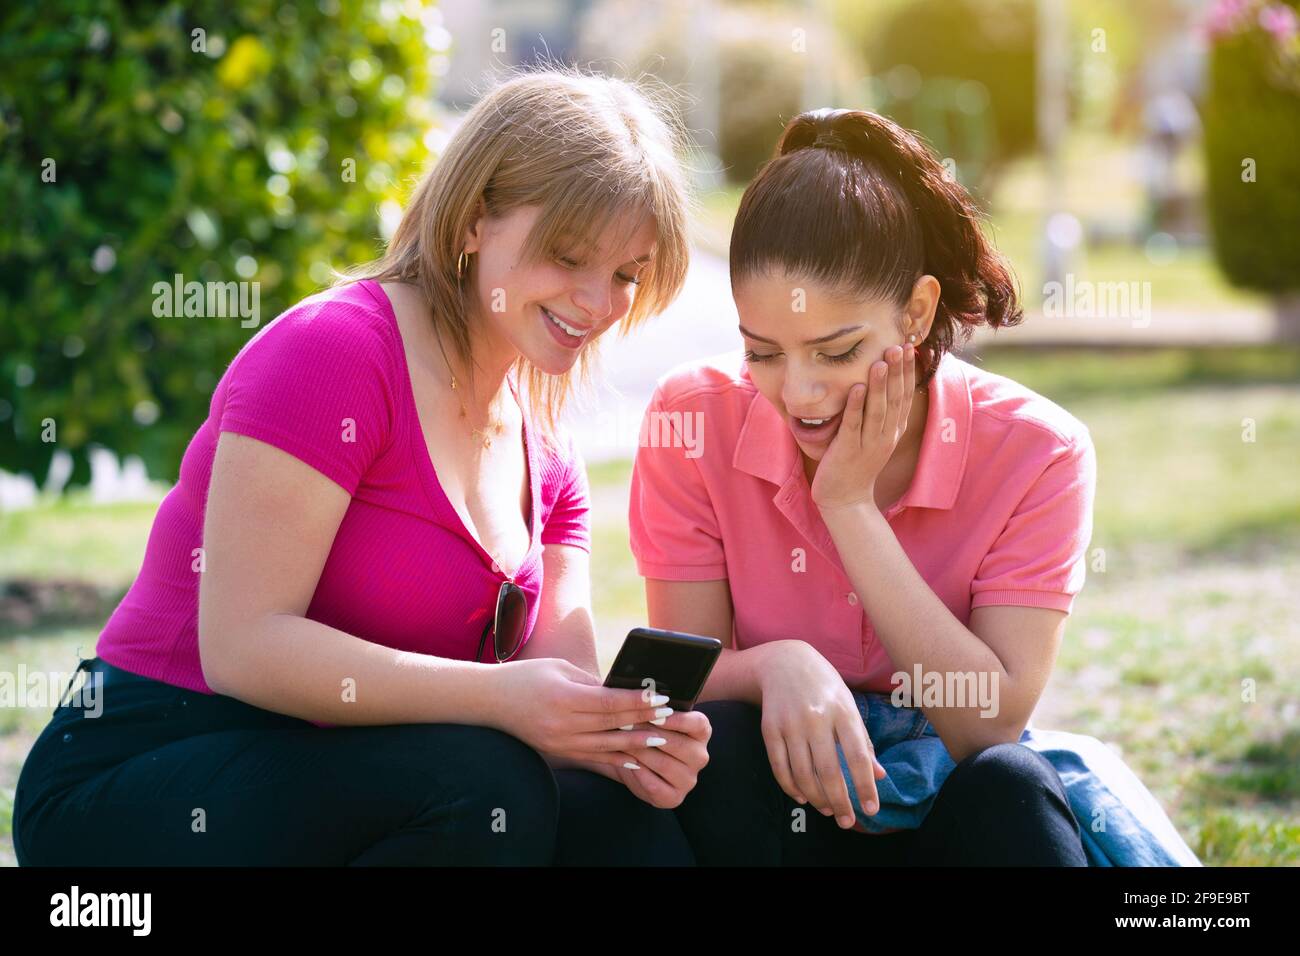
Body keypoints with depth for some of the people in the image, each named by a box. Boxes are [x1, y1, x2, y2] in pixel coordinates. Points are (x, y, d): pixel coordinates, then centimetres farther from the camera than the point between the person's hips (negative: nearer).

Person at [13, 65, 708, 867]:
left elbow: (561, 685, 2)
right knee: (482, 781, -30)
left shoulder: (546, 459, 11)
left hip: (348, 790, 6)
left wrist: (624, 737, -22)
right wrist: (499, 700, -30)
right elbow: (240, 645, -21)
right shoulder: (331, 351, -14)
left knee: (641, 828, -16)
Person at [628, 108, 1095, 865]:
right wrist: (775, 665, -35)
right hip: (769, 808, 2)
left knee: (1009, 786, -33)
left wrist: (850, 504, -24)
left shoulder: (1035, 453, -15)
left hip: (953, 816, -1)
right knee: (722, 744, -31)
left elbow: (992, 726, -21)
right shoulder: (695, 419, -12)